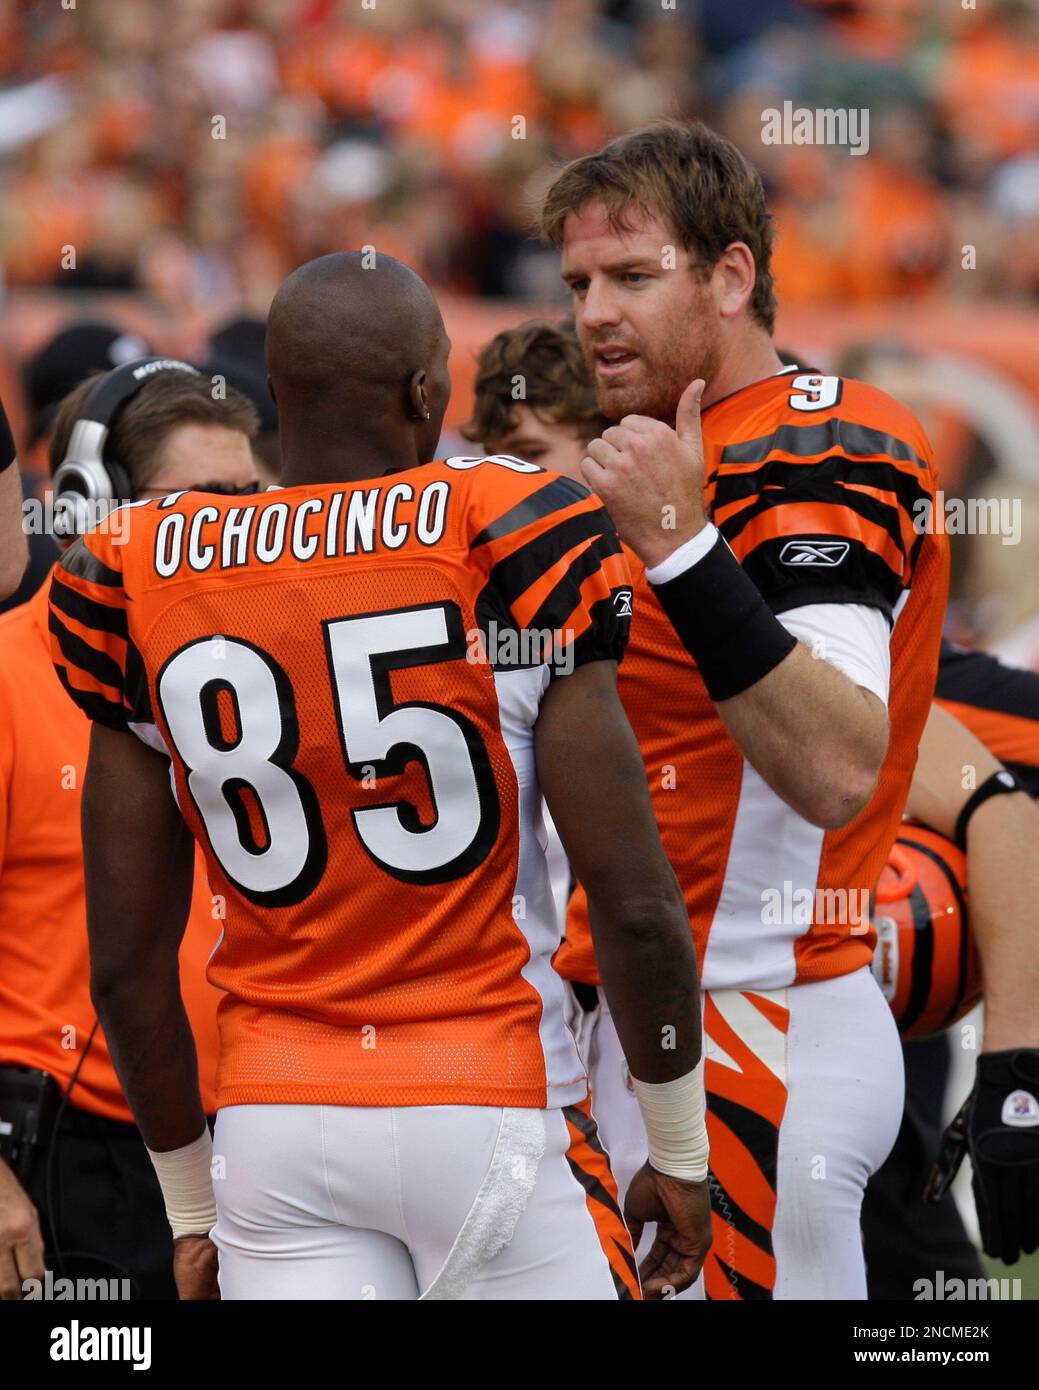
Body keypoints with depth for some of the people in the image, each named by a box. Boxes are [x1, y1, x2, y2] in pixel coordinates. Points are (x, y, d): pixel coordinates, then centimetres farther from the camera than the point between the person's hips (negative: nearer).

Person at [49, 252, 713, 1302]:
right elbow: (636, 908, -7)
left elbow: (127, 963, 7)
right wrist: (680, 1157, 6)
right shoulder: (511, 547, -7)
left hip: (275, 1129, 3)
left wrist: (191, 1205, 19)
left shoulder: (145, 591, 3)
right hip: (494, 1114, -3)